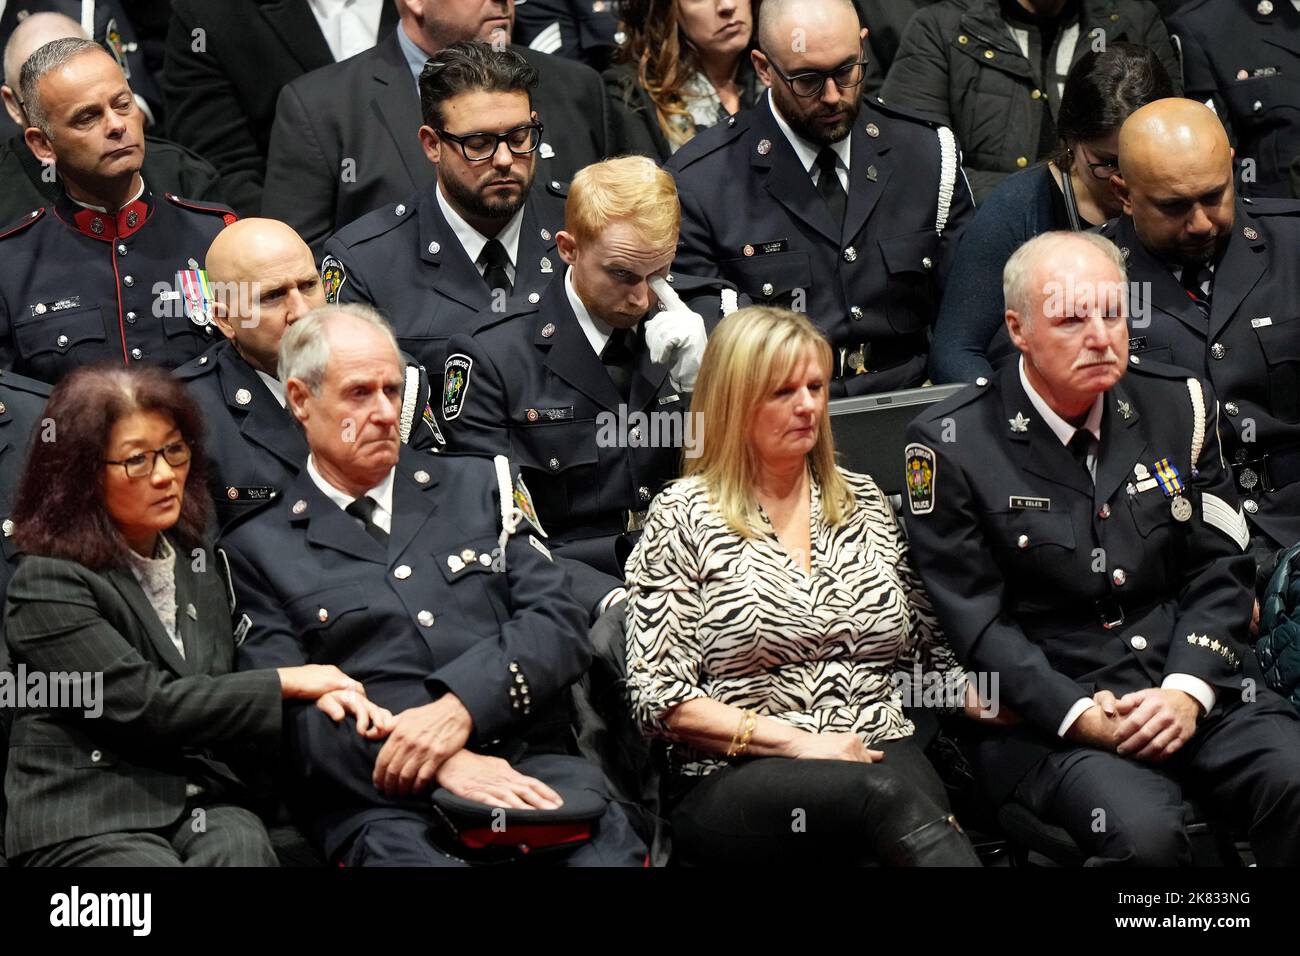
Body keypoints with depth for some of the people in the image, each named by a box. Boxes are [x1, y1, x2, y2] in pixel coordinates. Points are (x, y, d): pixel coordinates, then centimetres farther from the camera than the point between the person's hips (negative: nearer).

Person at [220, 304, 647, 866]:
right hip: (381, 801, -2)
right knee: (395, 843, -38)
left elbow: (561, 626, 9)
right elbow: (291, 713, 1)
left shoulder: (483, 488, 21)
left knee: (610, 848, -31)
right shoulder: (258, 550, 12)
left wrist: (459, 708, -9)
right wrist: (441, 763, -14)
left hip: (531, 763, 2)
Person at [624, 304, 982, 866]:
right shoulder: (684, 516, 6)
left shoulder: (864, 501, 20)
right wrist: (797, 741, -10)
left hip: (881, 757, 3)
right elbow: (659, 697, -1)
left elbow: (928, 650, 23)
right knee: (886, 796, -38)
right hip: (732, 785, -3)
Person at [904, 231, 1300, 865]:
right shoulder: (951, 444, -4)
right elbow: (974, 621, -5)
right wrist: (1079, 714, -16)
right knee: (1144, 834, -32)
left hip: (1196, 690, 4)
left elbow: (1219, 569, 9)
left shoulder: (1178, 406, 9)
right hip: (1049, 711, -4)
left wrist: (1188, 693, -8)